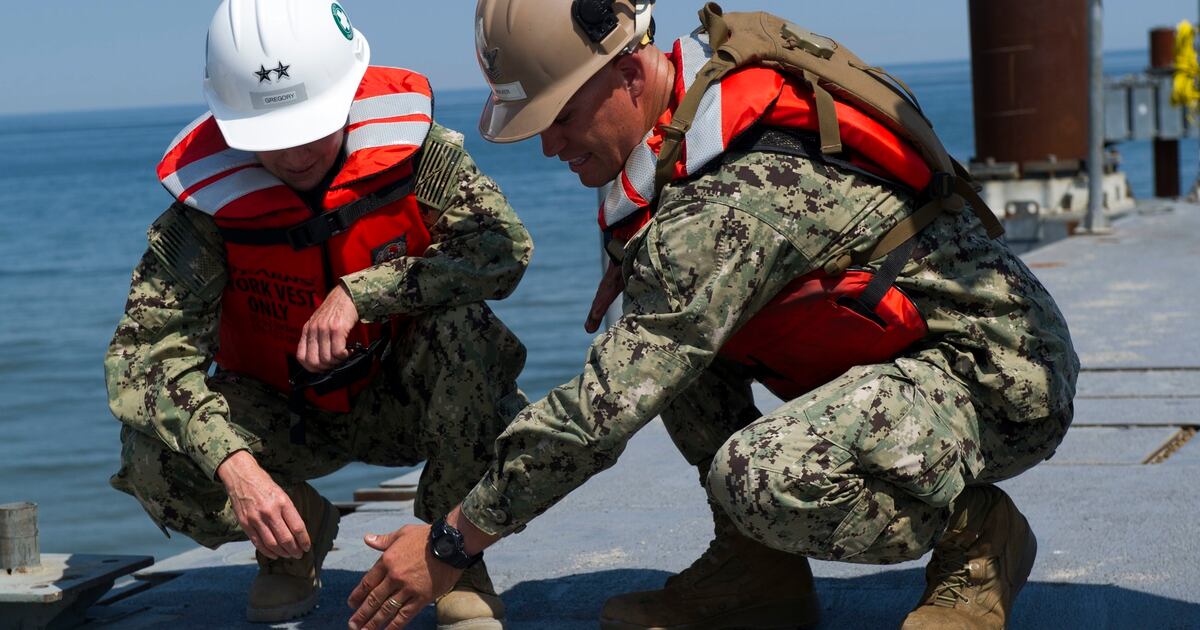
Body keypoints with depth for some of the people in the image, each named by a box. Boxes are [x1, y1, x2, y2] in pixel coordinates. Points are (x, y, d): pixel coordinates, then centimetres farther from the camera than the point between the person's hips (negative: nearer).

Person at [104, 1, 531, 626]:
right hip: (286, 418, 1)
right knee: (154, 453, -26)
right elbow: (144, 351, -27)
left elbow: (506, 247, -27)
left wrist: (360, 293, -36)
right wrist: (233, 466, -44)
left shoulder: (406, 144, -18)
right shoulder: (209, 197, -20)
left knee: (466, 328, -32)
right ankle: (299, 534, 6)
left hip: (403, 401, 0)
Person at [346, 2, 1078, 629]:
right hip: (896, 341, 10)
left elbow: (603, 409, -27)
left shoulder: (732, 198, -28)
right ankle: (756, 570, 6)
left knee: (763, 477, -34)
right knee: (666, 327, 2)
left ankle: (977, 532, -5)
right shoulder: (710, 62, -1)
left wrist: (450, 543, -18)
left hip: (995, 375, -10)